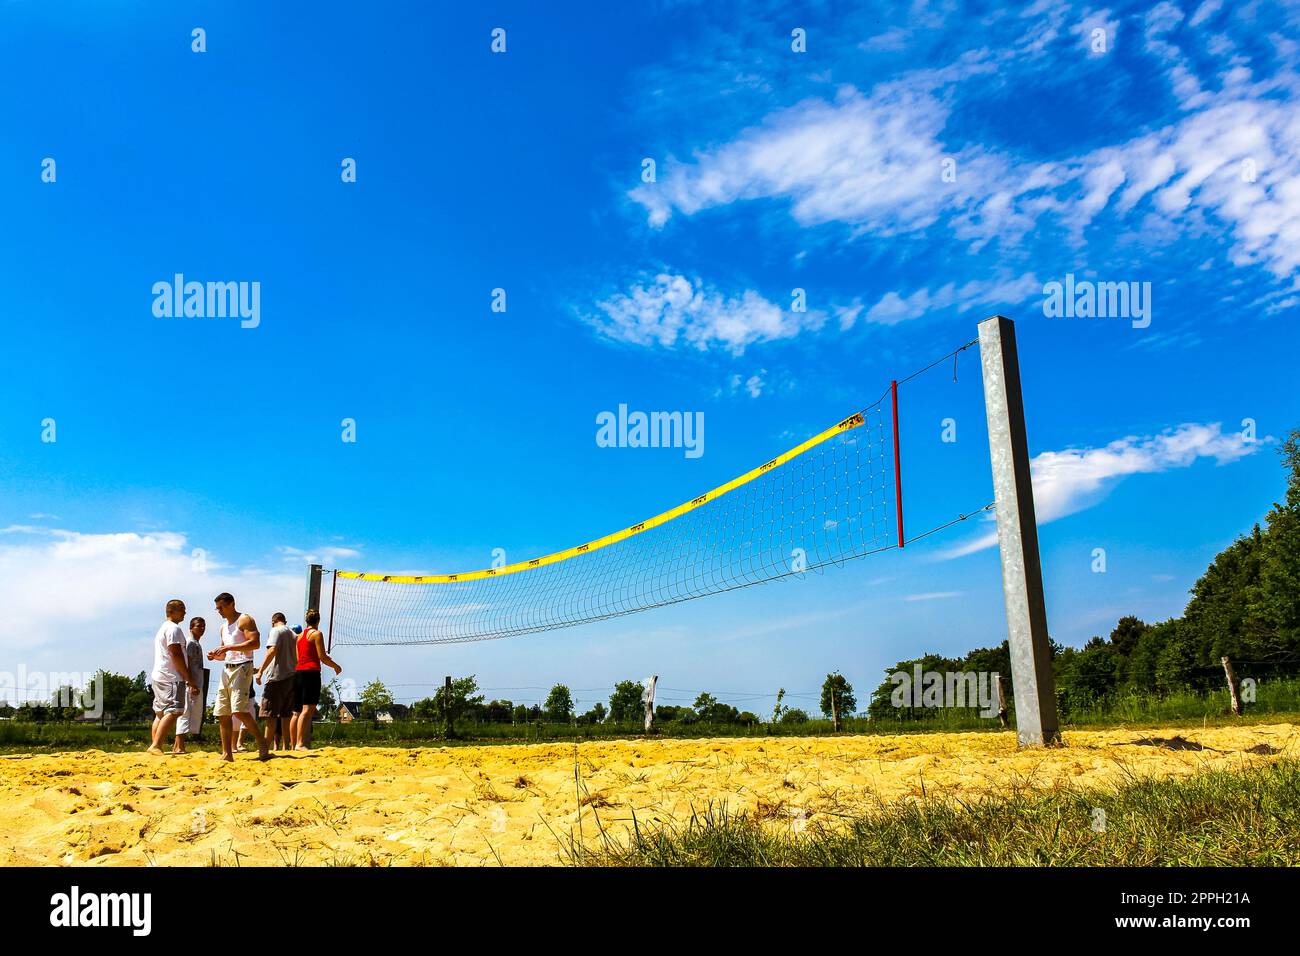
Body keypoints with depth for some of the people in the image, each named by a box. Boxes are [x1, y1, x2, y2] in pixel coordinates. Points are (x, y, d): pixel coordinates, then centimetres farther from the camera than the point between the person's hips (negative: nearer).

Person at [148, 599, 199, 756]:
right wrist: (188, 677, -13)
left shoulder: (162, 629, 24)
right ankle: (156, 745, -22)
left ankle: (155, 747, 13)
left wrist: (185, 676, 22)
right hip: (171, 678, -11)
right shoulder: (173, 628, -9)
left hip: (157, 677, 11)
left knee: (161, 713, 12)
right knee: (173, 712, -16)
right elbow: (176, 654, -16)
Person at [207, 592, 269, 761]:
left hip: (242, 667, -9)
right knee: (223, 713, 4)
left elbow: (255, 643, -17)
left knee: (239, 710, -20)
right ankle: (227, 754, 9)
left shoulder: (245, 620, -4)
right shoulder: (224, 627, 22)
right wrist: (215, 655, 7)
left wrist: (229, 647, -20)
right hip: (227, 669, 9)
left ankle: (262, 742, -8)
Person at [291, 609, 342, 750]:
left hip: (298, 672, 8)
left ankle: (294, 744, 13)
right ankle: (300, 744, -23)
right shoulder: (317, 634, -3)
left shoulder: (300, 635, 19)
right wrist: (336, 666, 8)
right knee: (308, 709, -14)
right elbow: (322, 657, -8)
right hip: (311, 672, -8)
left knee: (298, 711, 11)